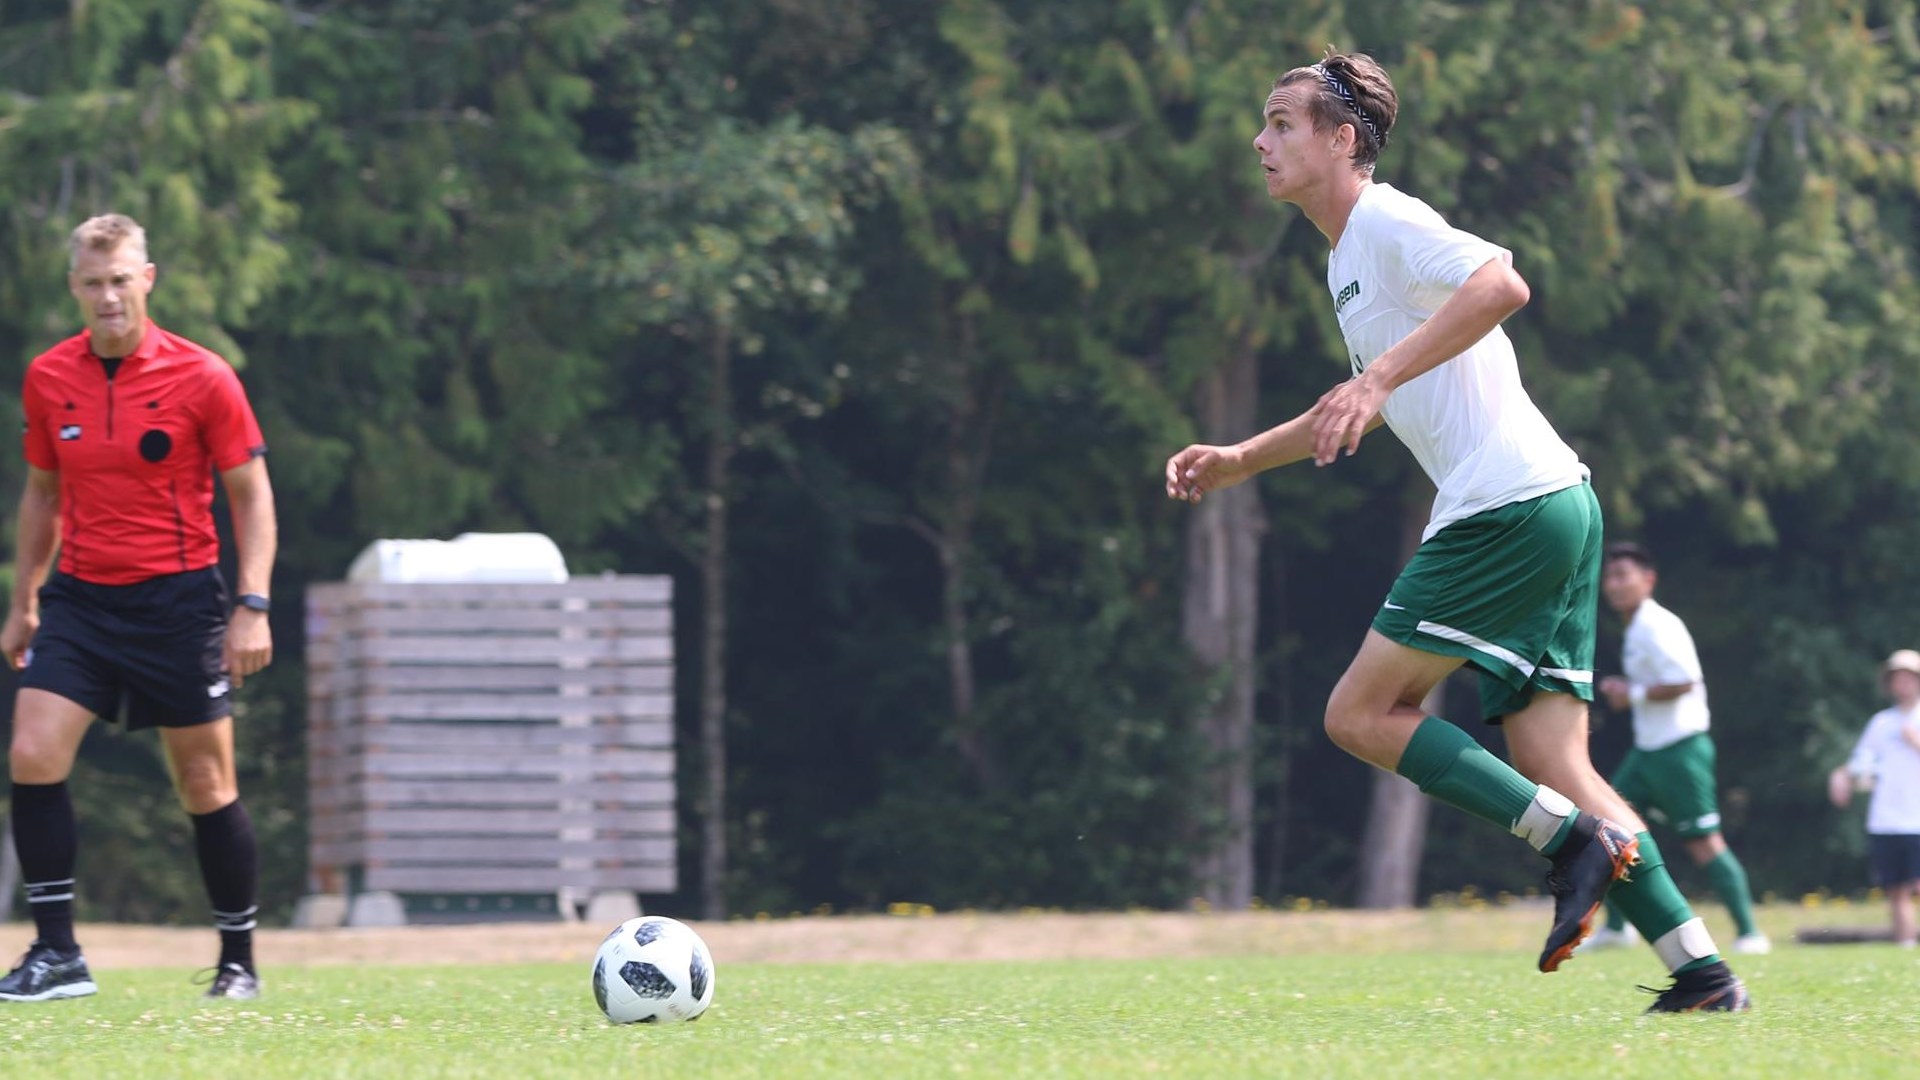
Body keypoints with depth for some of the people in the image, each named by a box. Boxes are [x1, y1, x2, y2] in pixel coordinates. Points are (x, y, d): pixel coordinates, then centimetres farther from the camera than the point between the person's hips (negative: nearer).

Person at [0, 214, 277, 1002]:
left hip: (178, 599, -3)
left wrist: (253, 606, -11)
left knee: (206, 786, 2)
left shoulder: (201, 378, -8)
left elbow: (251, 495, -3)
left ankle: (239, 961, 16)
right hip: (80, 596, 3)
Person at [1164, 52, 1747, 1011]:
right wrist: (1238, 461, 35)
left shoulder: (1386, 223, -7)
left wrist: (1380, 377, -30)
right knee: (1551, 763, 4)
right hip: (1553, 508, 10)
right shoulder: (1348, 257, 24)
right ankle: (1701, 971, -4)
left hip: (1507, 508, -10)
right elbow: (1362, 407, 39)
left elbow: (1501, 284, -26)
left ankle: (1571, 839, -14)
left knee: (1360, 715, -6)